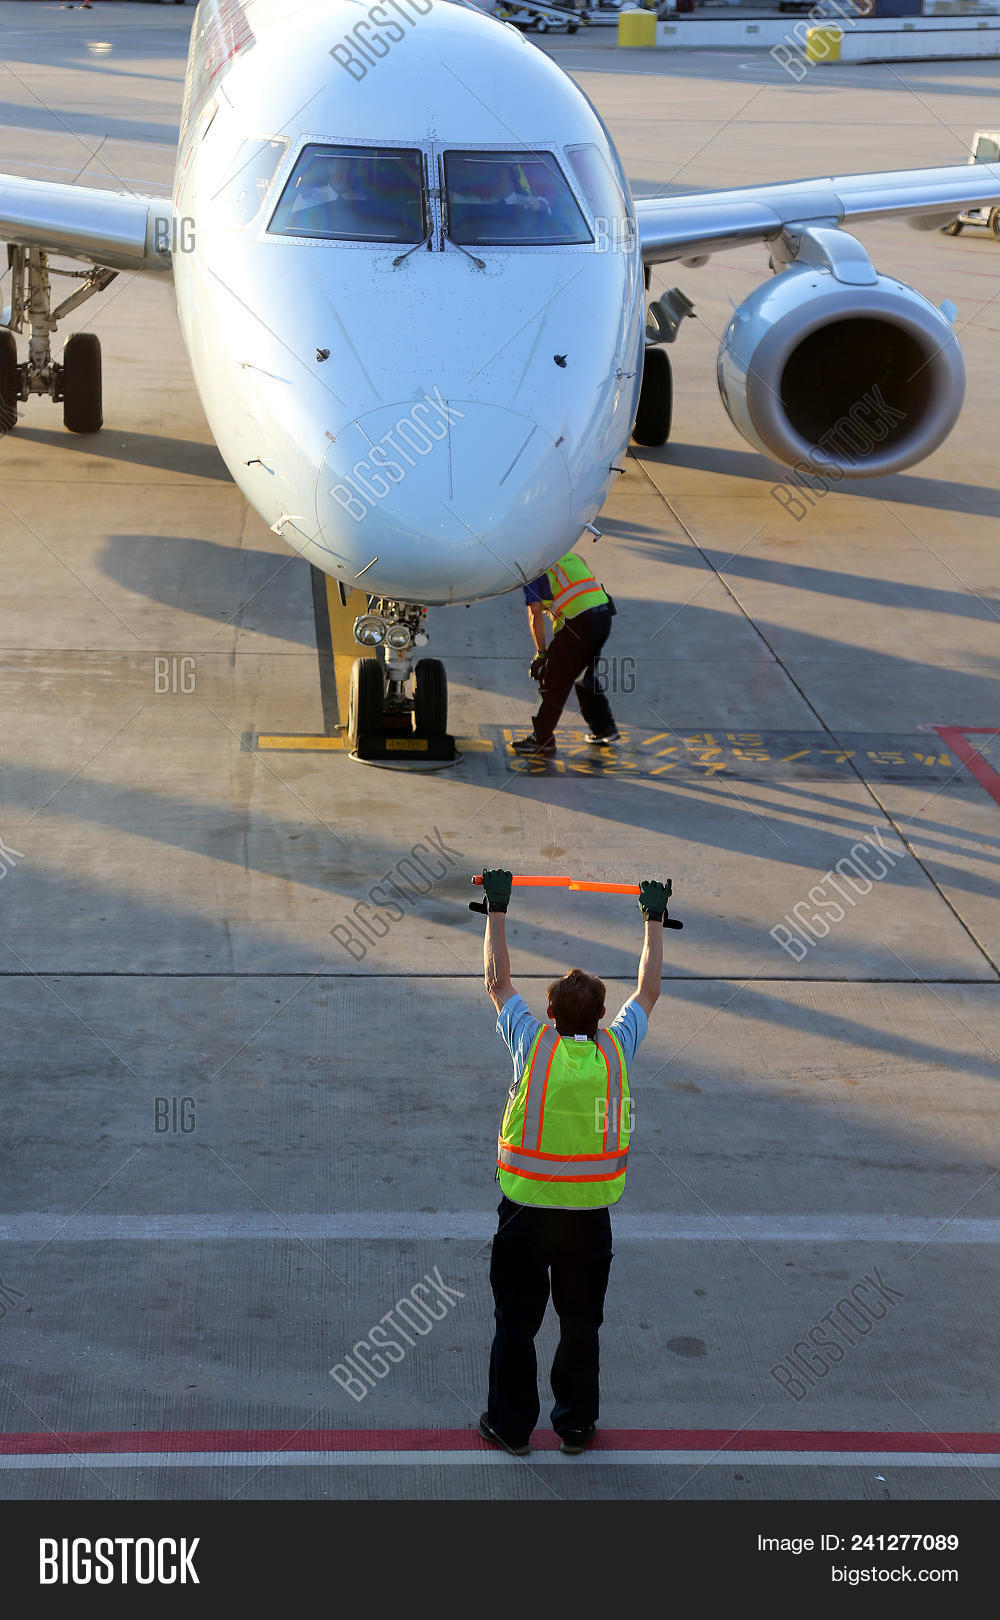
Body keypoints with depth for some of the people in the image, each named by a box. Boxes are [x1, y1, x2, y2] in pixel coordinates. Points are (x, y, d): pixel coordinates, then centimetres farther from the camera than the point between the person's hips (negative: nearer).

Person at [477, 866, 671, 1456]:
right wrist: (654, 920, 23)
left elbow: (498, 980, 6)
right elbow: (648, 991, 12)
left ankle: (512, 1425, 18)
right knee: (582, 1324, 14)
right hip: (591, 1216, 1)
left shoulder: (533, 1043, -8)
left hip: (527, 1212, -1)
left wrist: (497, 909, 16)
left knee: (517, 1322, 11)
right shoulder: (615, 1049, -5)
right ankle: (576, 1426, 22)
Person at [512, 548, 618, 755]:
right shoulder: (571, 556, 24)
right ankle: (604, 728, 31)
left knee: (554, 681, 4)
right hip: (604, 614, 7)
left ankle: (542, 739, 8)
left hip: (580, 622, -7)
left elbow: (536, 615, -2)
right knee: (585, 675, 26)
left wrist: (541, 653, 3)